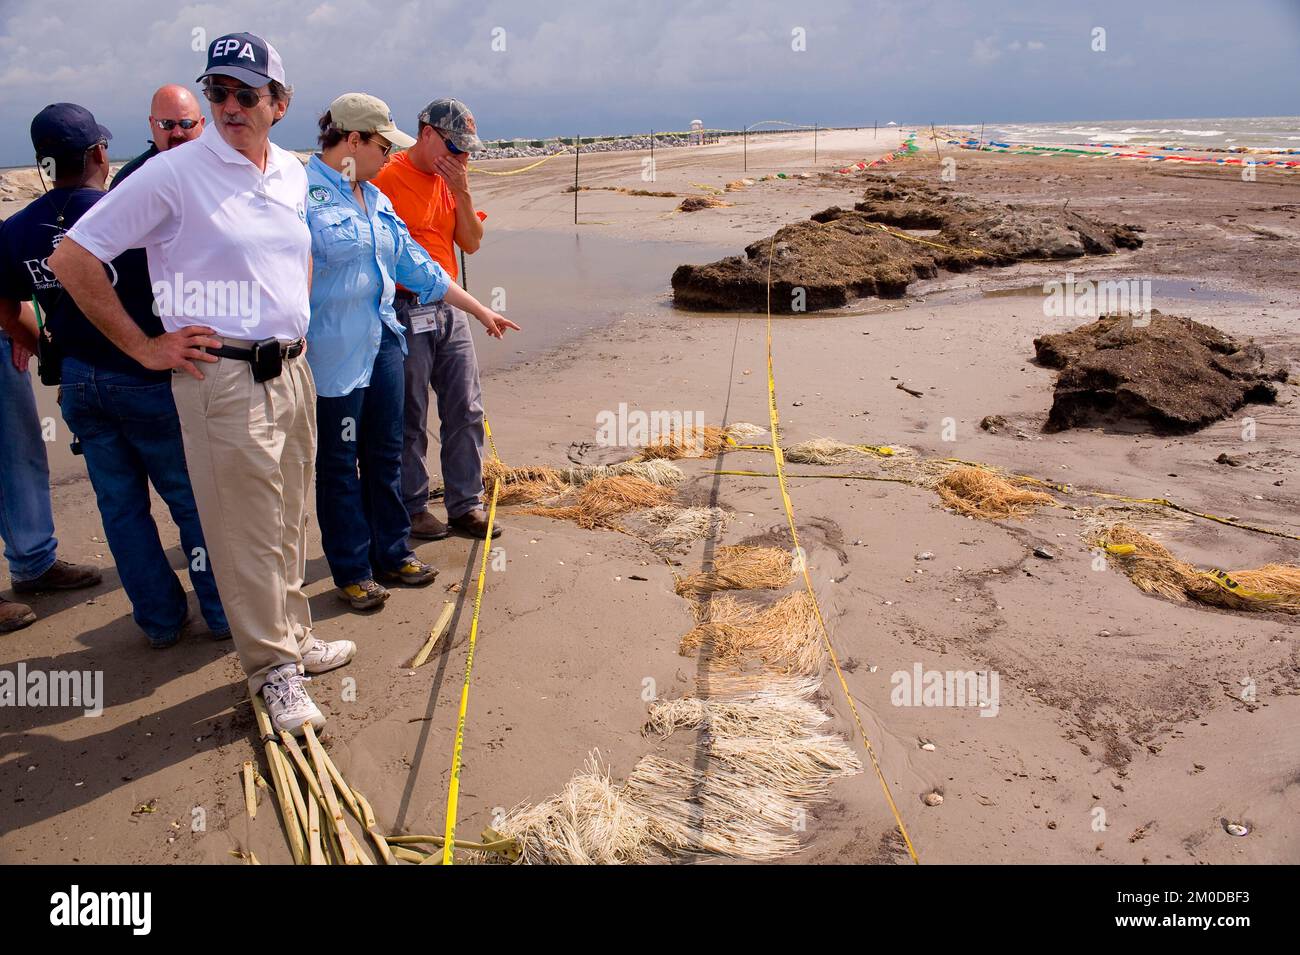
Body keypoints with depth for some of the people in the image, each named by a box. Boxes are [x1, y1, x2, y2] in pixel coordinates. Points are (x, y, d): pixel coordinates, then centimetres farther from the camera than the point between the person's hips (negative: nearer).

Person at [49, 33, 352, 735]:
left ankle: (293, 636, 33)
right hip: (223, 379, -6)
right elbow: (72, 260, -10)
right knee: (246, 534, 0)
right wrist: (144, 347, -9)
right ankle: (272, 669, 15)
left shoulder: (292, 172, 9)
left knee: (289, 523, 17)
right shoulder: (173, 174, -10)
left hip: (292, 370, 7)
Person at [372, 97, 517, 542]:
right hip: (404, 311, -7)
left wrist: (462, 193, -5)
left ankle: (465, 505, 18)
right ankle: (412, 508, 16)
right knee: (410, 418, 2)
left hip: (450, 309, 7)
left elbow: (471, 243, 8)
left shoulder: (451, 180, 13)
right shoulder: (387, 178, -9)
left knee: (466, 410, 7)